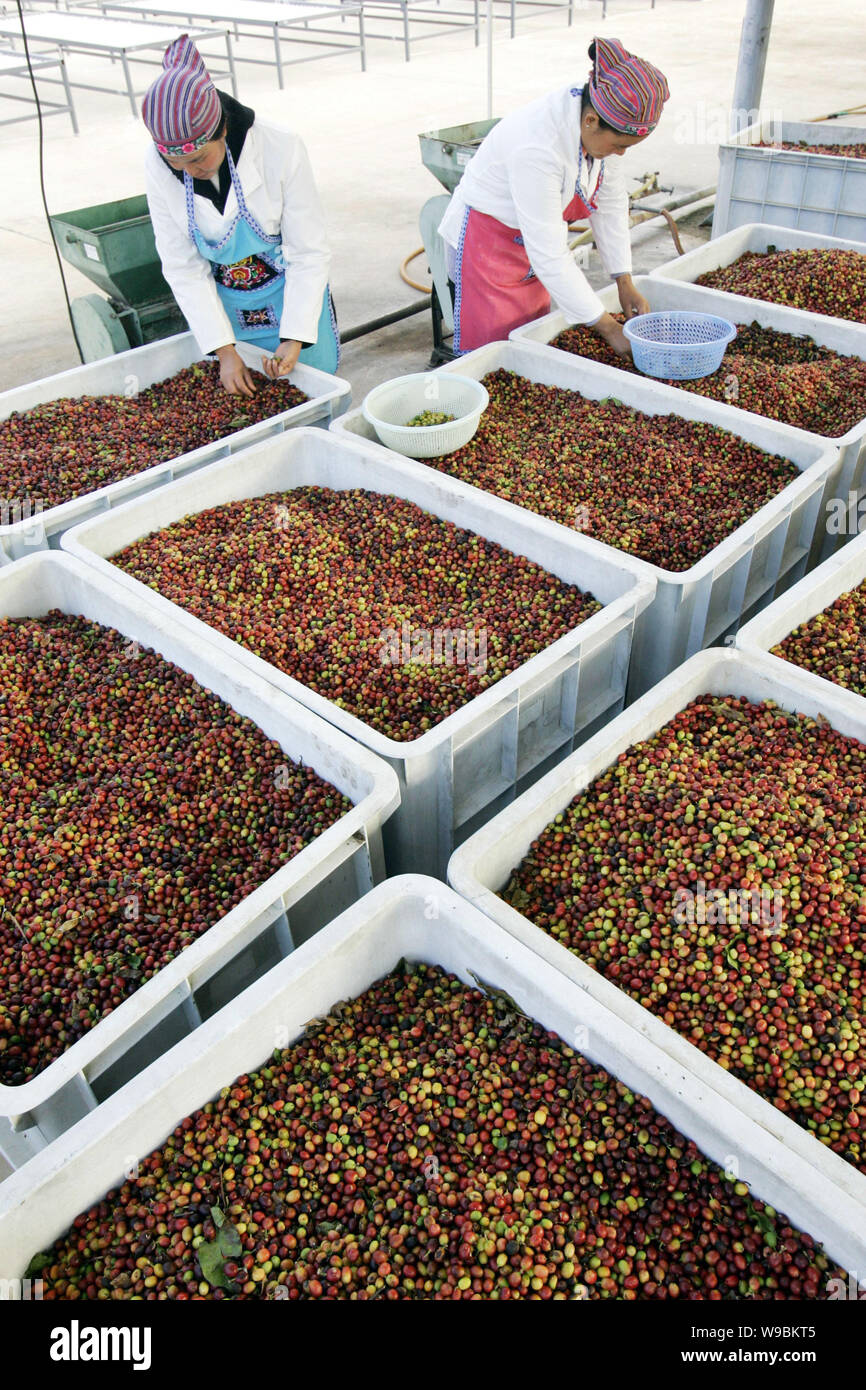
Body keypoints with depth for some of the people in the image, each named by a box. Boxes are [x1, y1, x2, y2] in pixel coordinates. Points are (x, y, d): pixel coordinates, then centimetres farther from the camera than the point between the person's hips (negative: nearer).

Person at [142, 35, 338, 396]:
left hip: (291, 299, -2)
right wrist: (224, 350, -16)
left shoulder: (280, 149, -23)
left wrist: (296, 337, -24)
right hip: (221, 309, 2)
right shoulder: (158, 166, -16)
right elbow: (183, 267, -11)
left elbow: (309, 253, -17)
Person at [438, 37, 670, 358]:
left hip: (533, 241, 8)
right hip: (486, 243, -8)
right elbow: (550, 256, -32)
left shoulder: (601, 124, -12)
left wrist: (625, 284, -1)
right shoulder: (537, 147, -34)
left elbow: (611, 206, 3)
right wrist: (609, 329, -29)